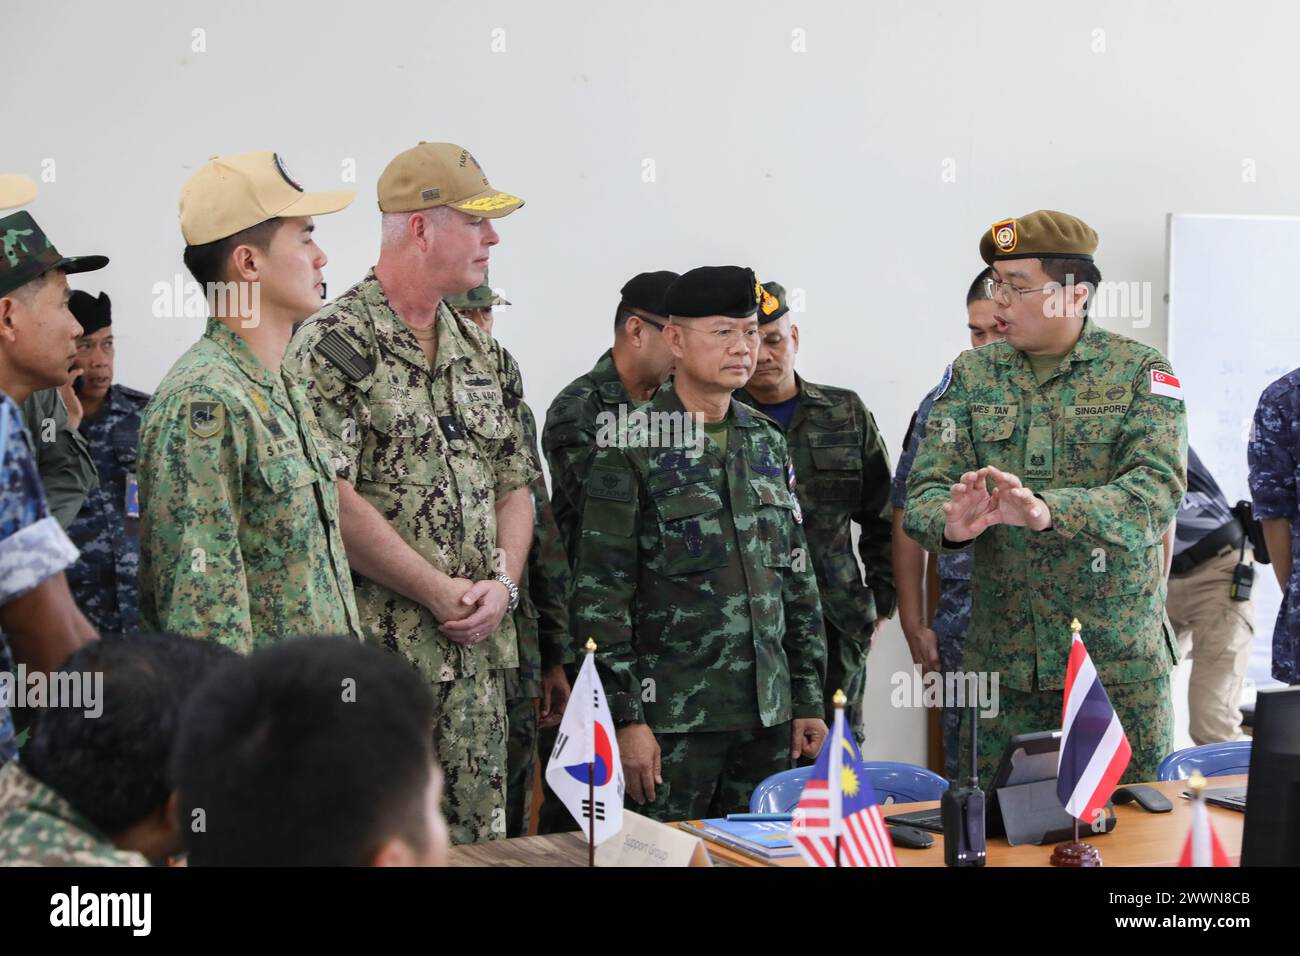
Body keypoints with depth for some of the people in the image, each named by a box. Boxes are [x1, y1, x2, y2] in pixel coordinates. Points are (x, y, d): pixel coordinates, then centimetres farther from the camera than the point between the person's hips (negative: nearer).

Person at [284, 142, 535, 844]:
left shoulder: (479, 350, 15)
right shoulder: (334, 344, -9)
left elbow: (513, 484, 17)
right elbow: (331, 499, -17)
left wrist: (503, 582, -1)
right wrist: (441, 593, -14)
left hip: (476, 653, 7)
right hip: (378, 653, -7)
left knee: (478, 835, 11)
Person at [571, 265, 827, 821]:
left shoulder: (768, 443, 11)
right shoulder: (631, 448, -7)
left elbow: (798, 577, 14)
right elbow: (600, 595, -10)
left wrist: (808, 699, 11)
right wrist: (625, 717, -14)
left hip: (768, 714, 6)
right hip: (675, 716, -5)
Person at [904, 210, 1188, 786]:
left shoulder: (1140, 371, -3)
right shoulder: (971, 376, 7)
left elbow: (1157, 489, -17)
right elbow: (926, 488, -2)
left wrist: (1048, 511, -34)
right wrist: (951, 522, -27)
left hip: (1120, 659, -2)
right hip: (1004, 661, 3)